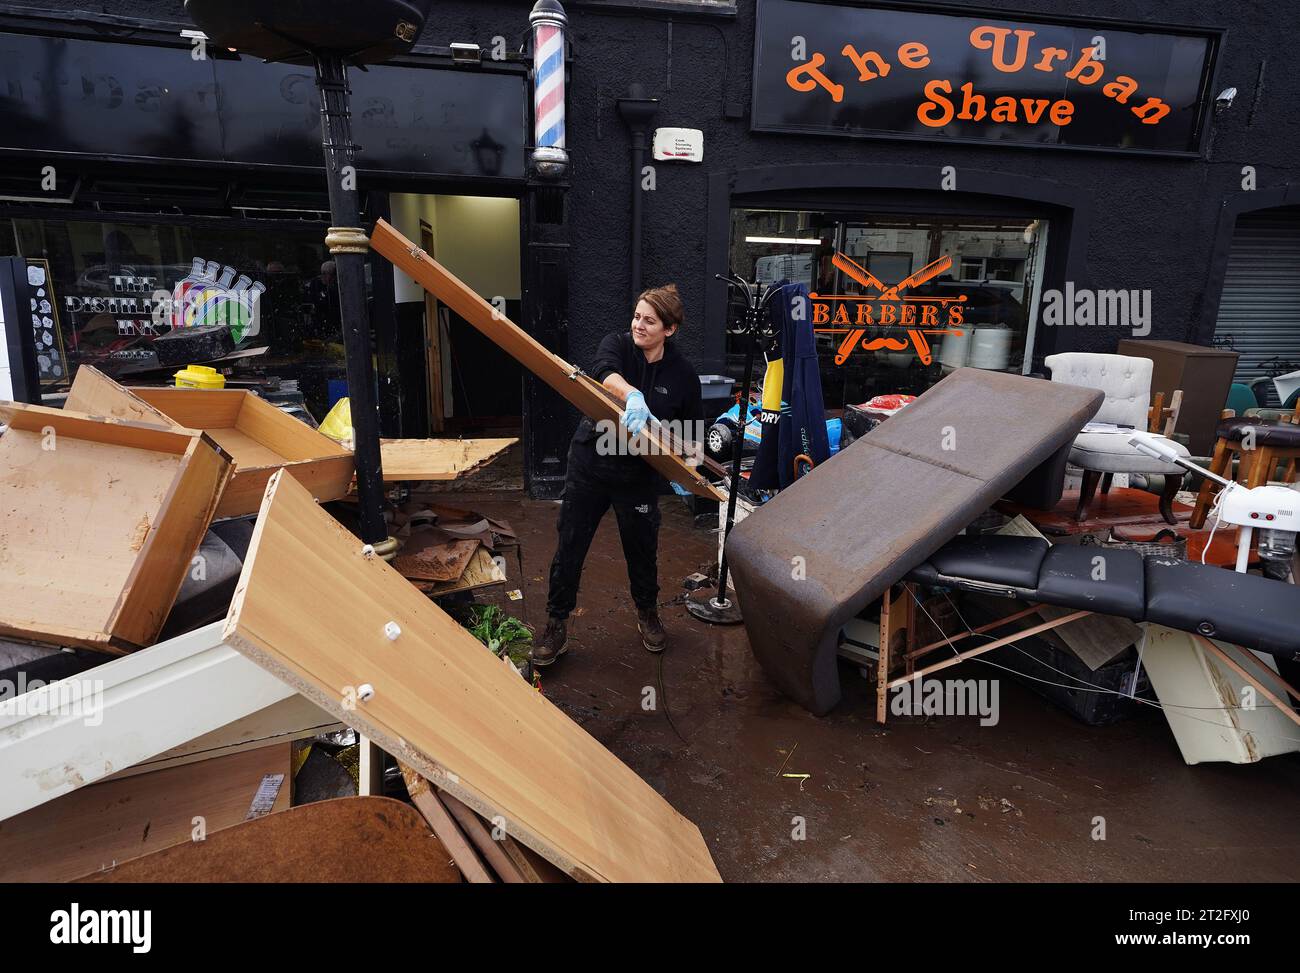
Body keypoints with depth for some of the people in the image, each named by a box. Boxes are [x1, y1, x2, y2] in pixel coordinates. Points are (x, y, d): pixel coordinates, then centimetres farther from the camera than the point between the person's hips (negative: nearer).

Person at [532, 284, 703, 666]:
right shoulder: (617, 344, -8)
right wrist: (633, 396, -52)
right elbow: (604, 372, -32)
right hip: (590, 464, 0)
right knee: (569, 546, 4)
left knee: (642, 549, 14)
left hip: (639, 475, 0)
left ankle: (648, 613, 41)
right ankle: (556, 624, 21)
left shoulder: (682, 374, -5)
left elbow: (691, 430, 5)